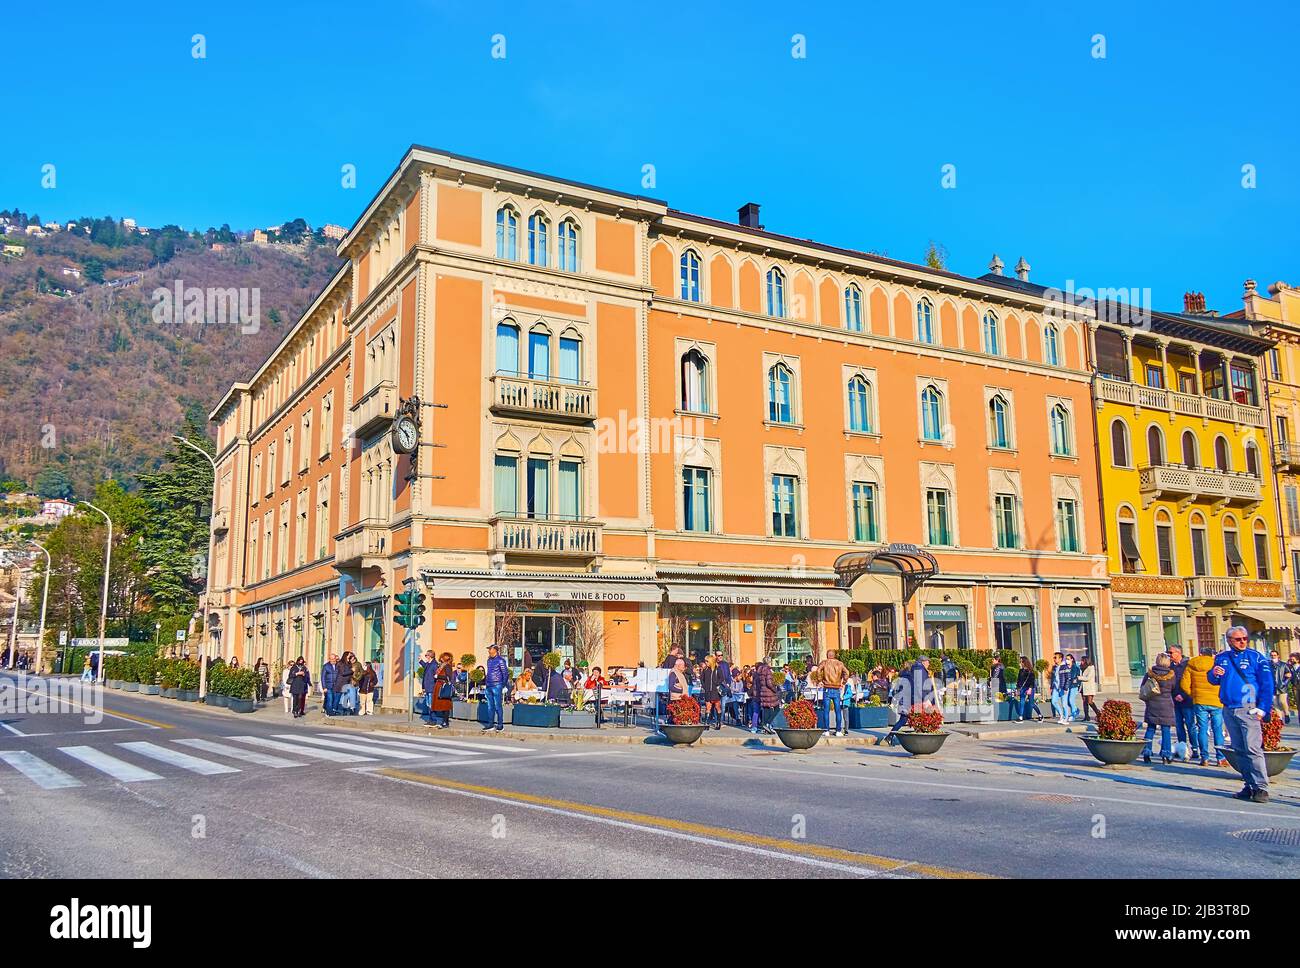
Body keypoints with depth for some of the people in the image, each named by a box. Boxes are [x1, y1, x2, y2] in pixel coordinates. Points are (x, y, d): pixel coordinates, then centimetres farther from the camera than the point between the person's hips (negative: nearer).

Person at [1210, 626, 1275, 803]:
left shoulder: (1255, 657, -1)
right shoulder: (1221, 658, 11)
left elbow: (1267, 685, -4)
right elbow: (1213, 680, 20)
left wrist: (1263, 709, -11)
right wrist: (1213, 674, -4)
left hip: (1248, 709, -5)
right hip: (1228, 710, 5)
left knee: (1253, 749, -12)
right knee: (1240, 750, 9)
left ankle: (1261, 788, -11)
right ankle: (1250, 785, 16)